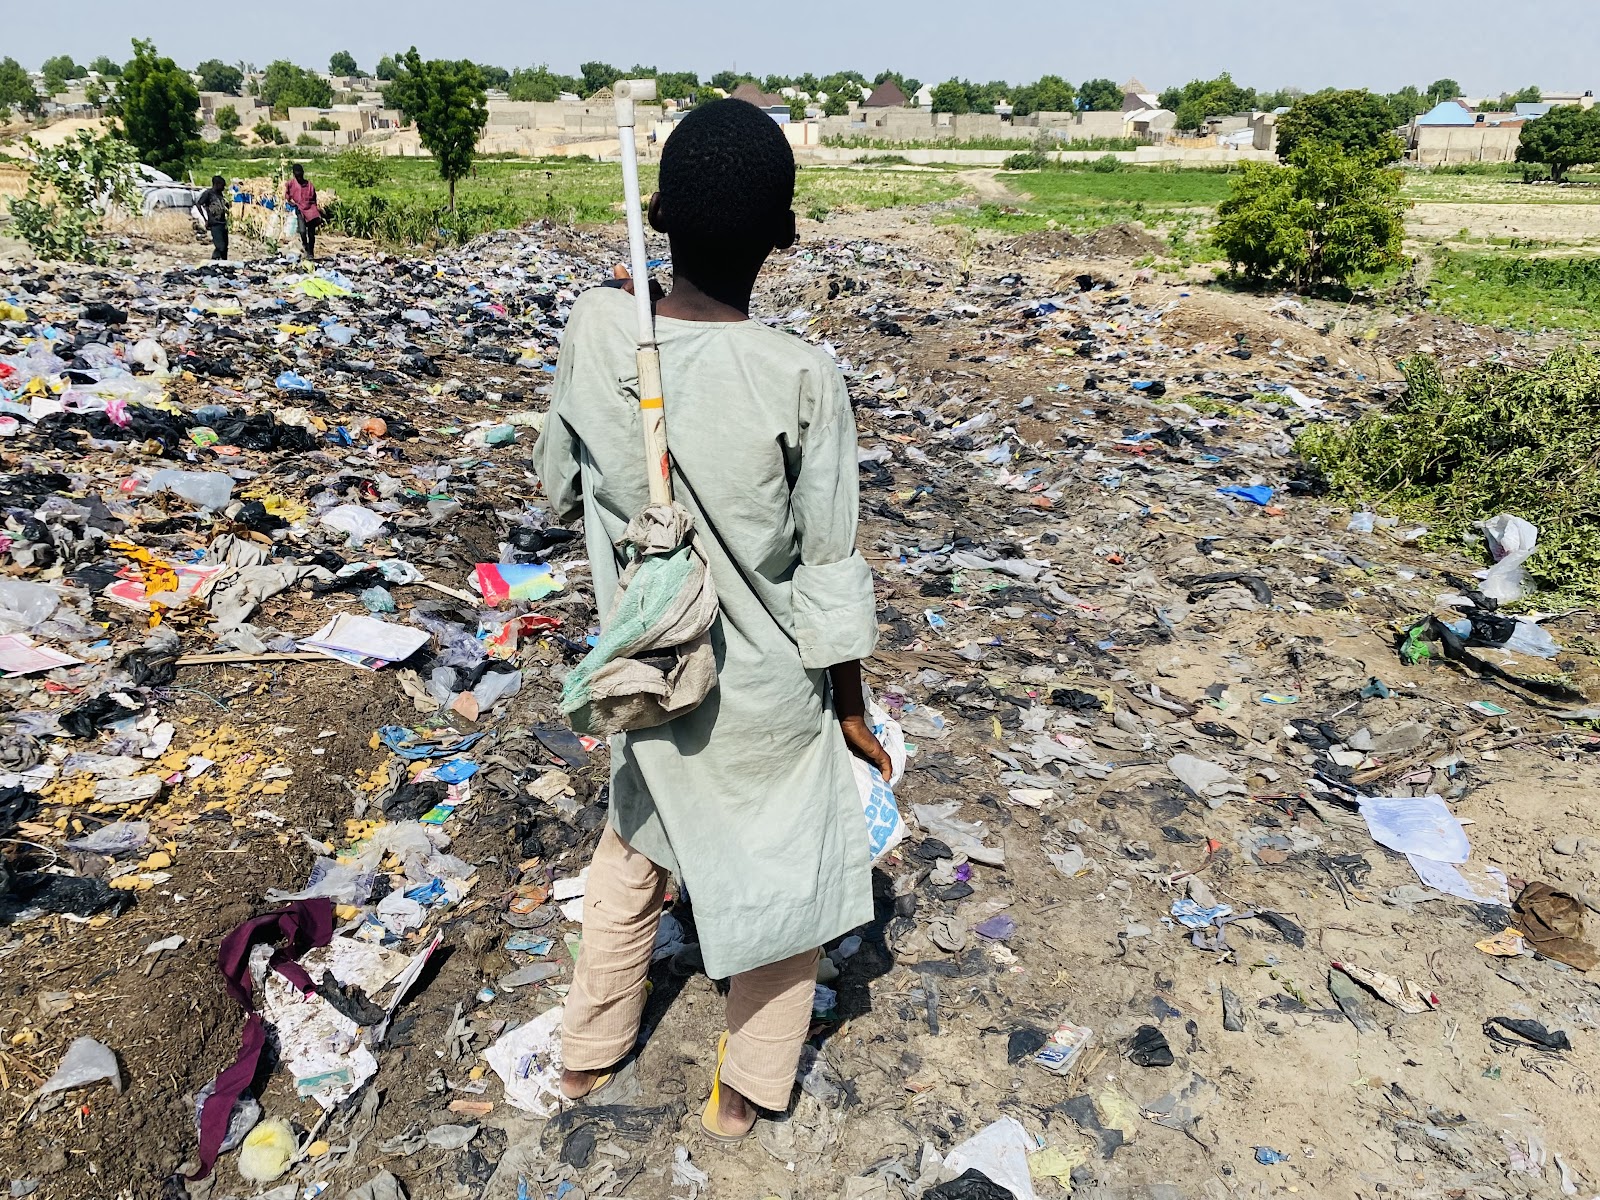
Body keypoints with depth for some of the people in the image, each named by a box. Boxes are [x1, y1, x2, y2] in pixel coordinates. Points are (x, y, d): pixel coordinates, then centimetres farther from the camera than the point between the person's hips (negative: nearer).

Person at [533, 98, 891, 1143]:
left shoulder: (596, 332, -13)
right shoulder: (803, 380, -23)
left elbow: (560, 483, 3)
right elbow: (828, 570, -15)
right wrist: (852, 707, -2)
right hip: (766, 691, -3)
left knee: (634, 845, 28)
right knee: (786, 869, 21)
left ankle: (590, 1055, 48)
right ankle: (745, 1092, 40)